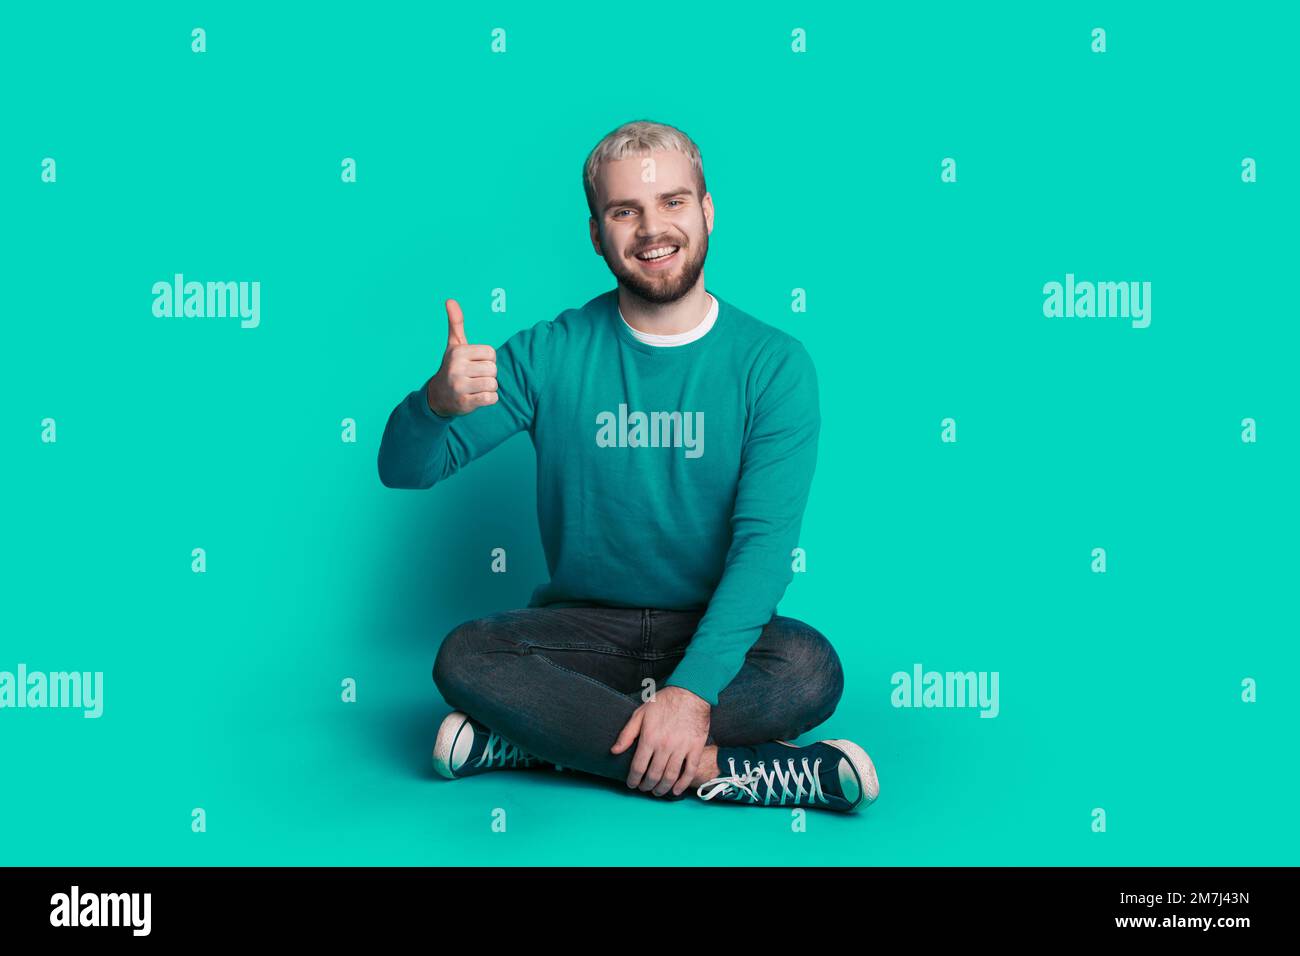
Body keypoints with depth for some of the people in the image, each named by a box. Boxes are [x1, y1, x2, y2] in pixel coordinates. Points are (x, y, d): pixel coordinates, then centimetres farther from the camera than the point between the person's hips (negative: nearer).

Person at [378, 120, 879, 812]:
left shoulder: (773, 363, -5)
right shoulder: (550, 354, -1)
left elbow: (765, 539, -14)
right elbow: (403, 469, -2)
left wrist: (691, 689, -28)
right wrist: (437, 402, -27)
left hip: (711, 632, 0)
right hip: (582, 625, 1)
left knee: (811, 669, -31)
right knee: (464, 657, -28)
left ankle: (537, 736, -23)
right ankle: (721, 768, -26)